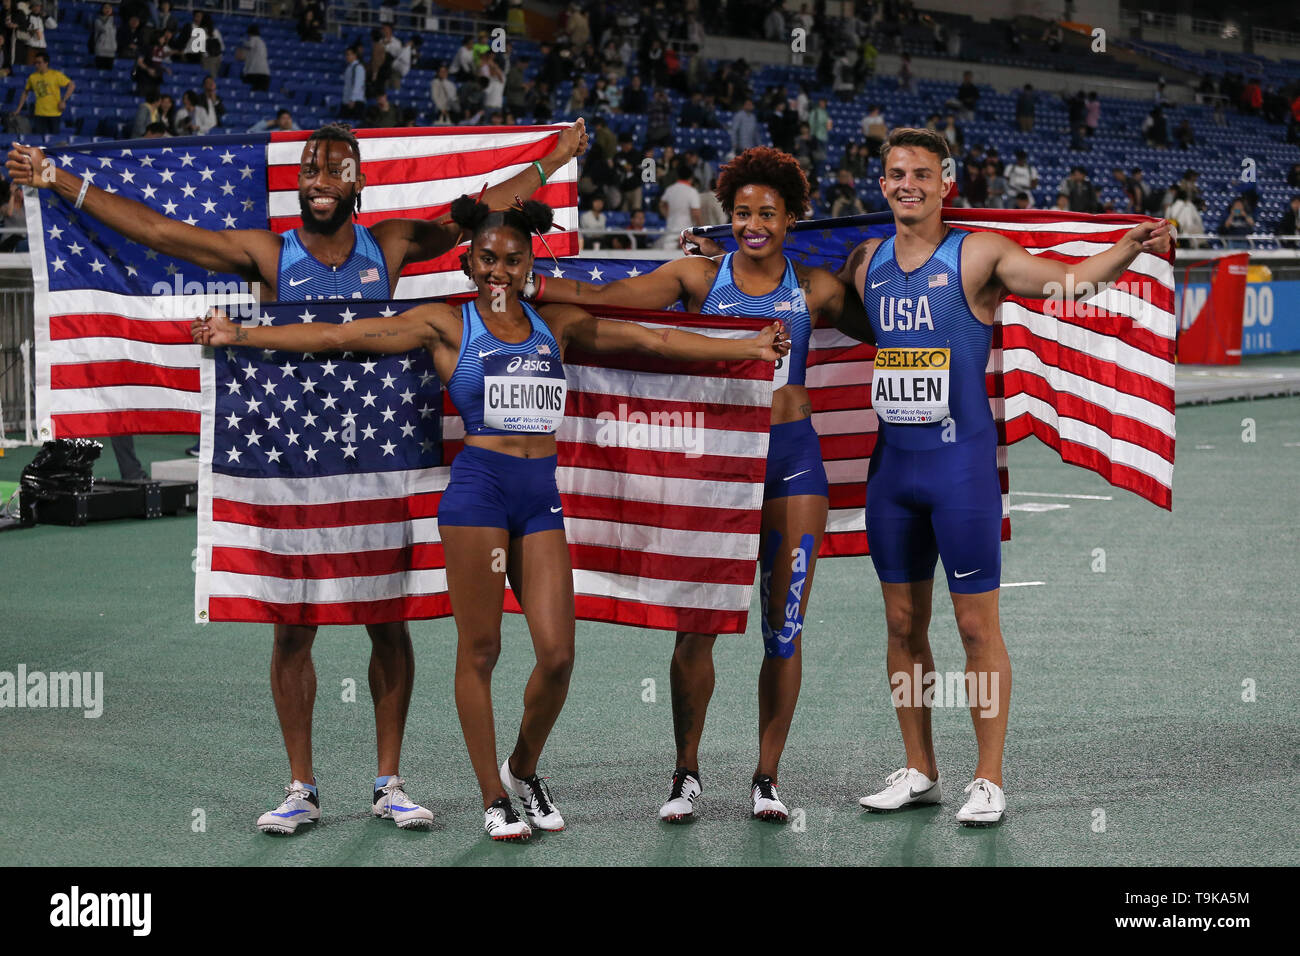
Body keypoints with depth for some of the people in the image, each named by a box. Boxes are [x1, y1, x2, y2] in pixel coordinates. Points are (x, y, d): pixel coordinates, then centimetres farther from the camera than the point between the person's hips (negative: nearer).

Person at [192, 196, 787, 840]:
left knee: (558, 653, -4)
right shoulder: (446, 325, 3)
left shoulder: (555, 324, 13)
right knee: (480, 649, -1)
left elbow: (654, 340, 15)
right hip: (479, 489, -3)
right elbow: (340, 336, -1)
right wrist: (239, 336, -6)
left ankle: (523, 770, 21)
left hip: (541, 496, 3)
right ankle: (494, 798, 11)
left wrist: (747, 347, 14)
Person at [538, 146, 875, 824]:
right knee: (695, 622, -3)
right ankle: (686, 773, 12)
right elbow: (602, 298, -3)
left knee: (784, 627, 3)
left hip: (792, 458, 1)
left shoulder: (815, 289, 6)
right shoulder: (699, 276, 2)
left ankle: (766, 776, 13)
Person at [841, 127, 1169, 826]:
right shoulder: (866, 262, 9)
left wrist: (1129, 248, -34)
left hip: (962, 460, -5)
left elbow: (1067, 278, -17)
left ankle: (988, 780, 7)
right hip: (891, 461, 5)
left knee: (976, 624, -1)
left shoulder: (978, 255, -7)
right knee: (903, 623, 11)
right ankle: (918, 772, 22)